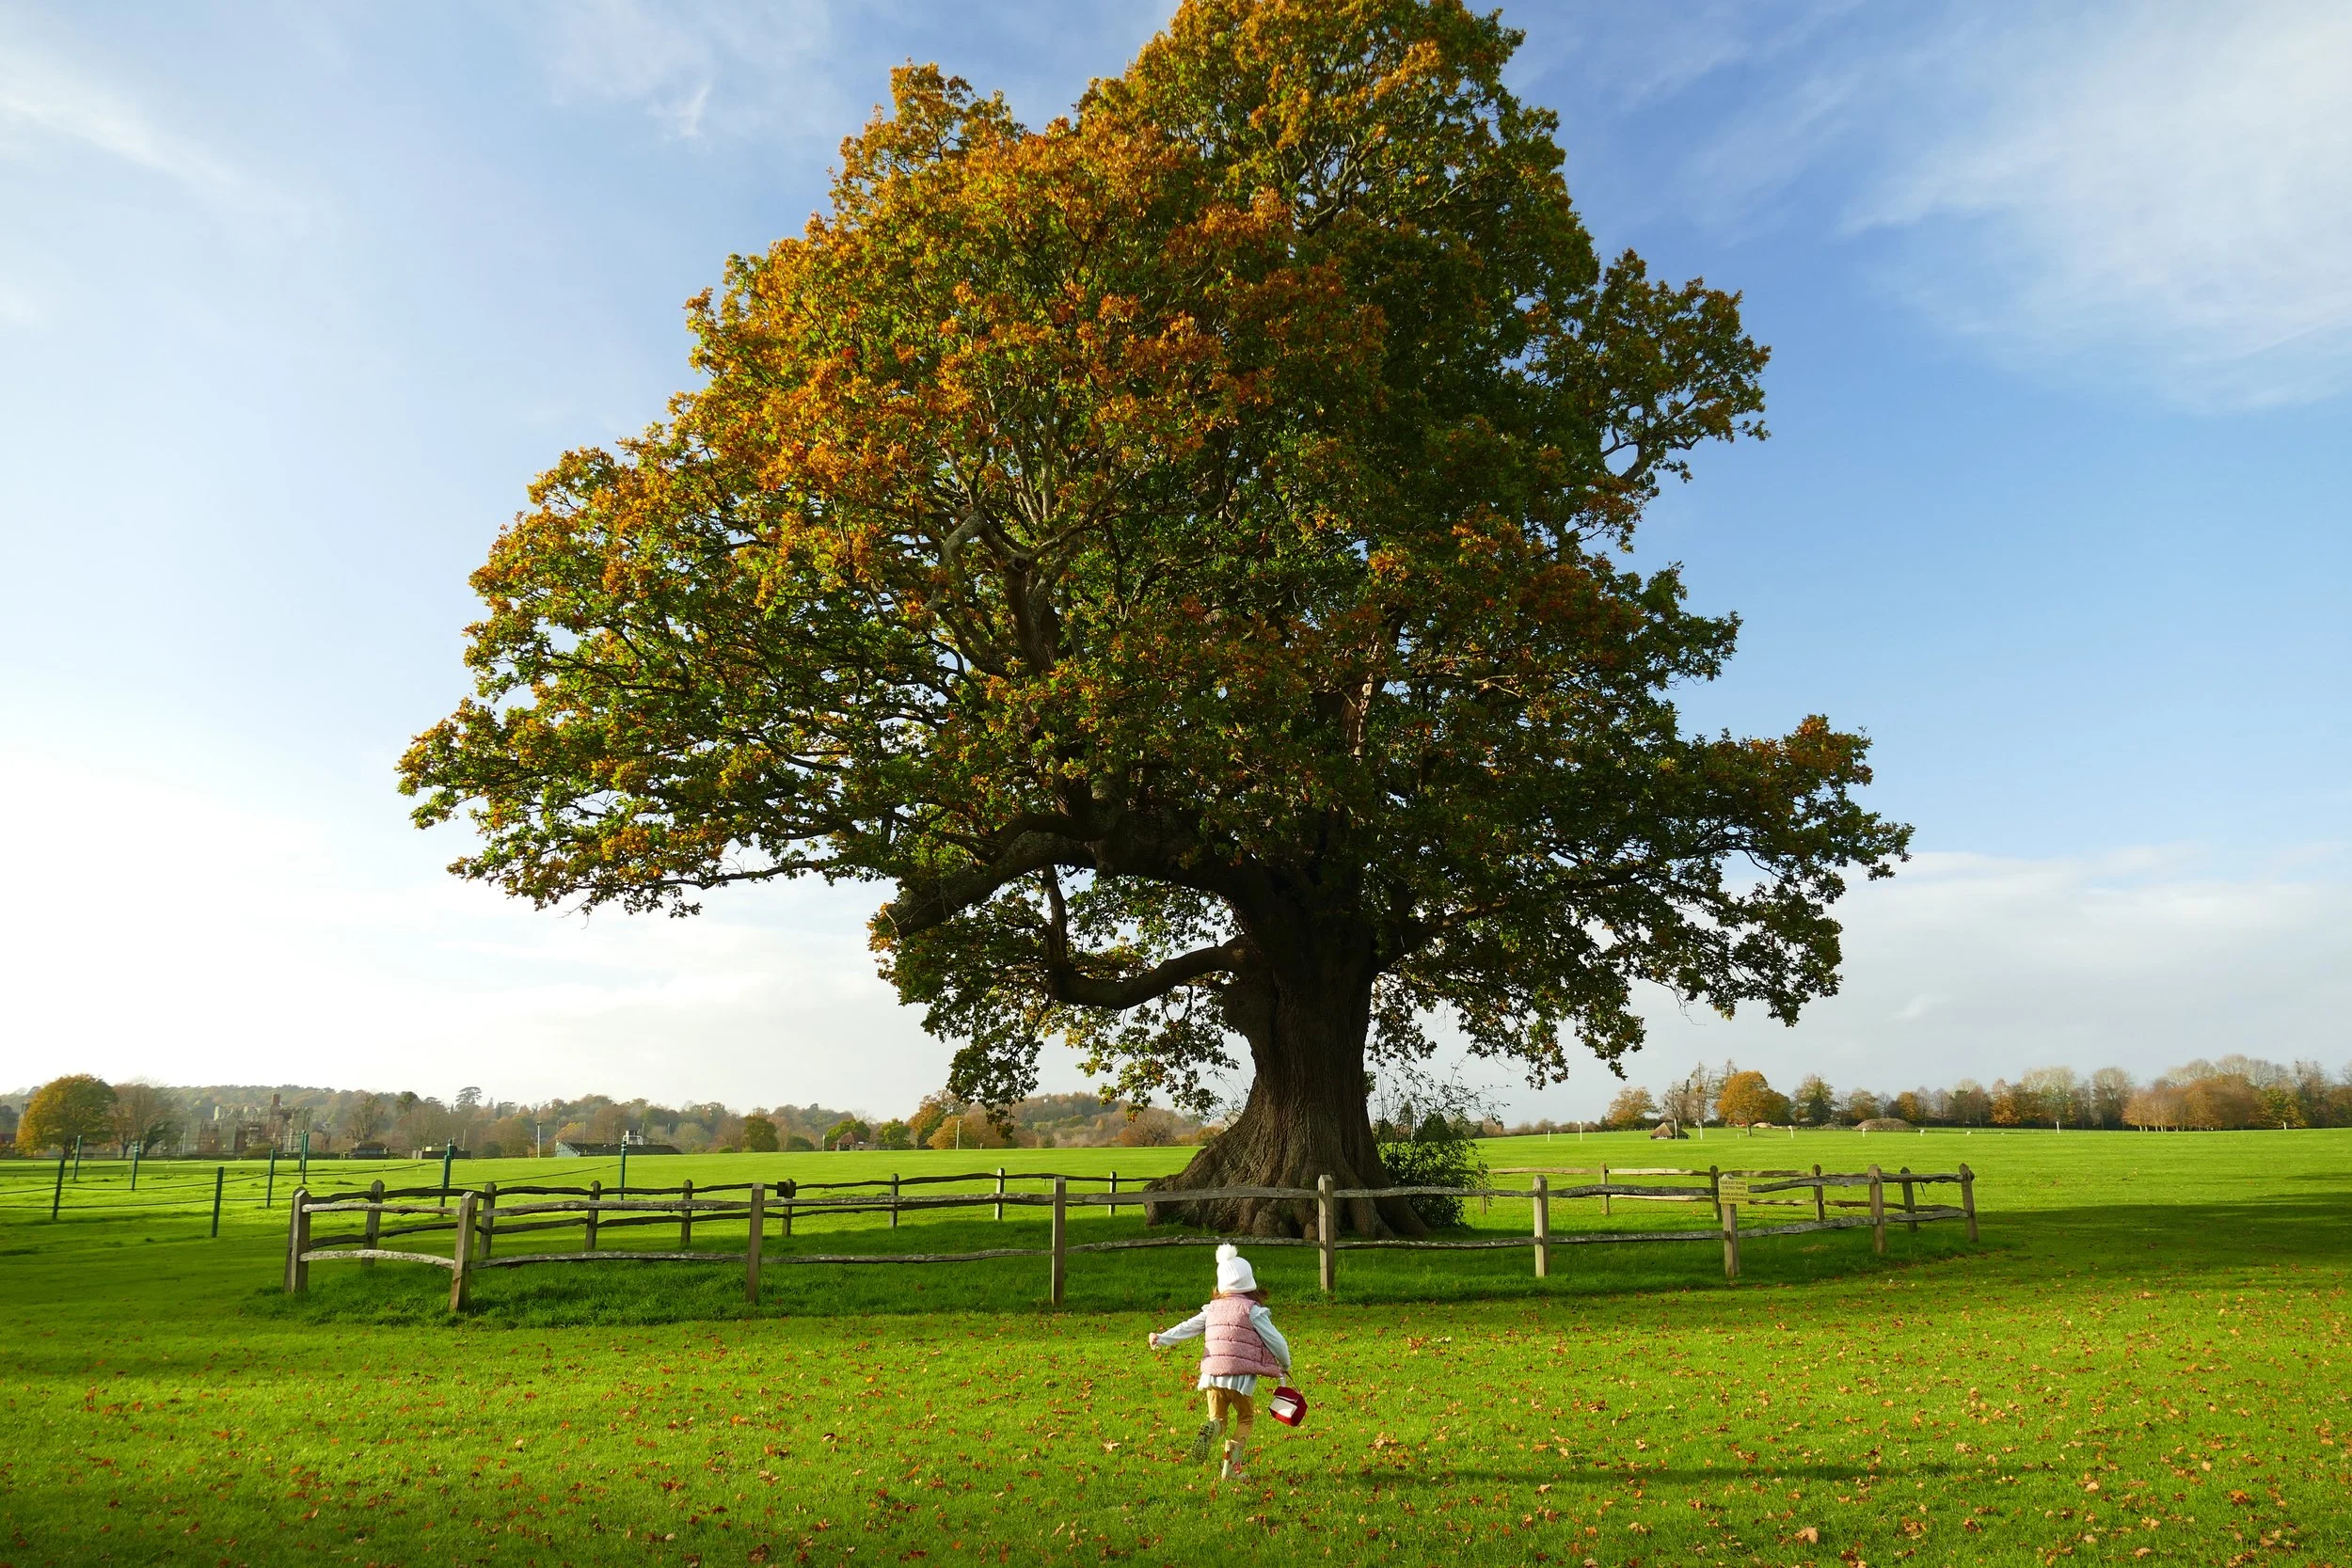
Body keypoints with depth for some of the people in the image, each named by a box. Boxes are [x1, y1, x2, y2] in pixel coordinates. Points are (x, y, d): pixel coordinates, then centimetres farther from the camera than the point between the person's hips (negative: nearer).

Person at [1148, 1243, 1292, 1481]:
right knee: (1245, 1418, 17)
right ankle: (1231, 1468, 5)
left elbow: (1187, 1327, 7)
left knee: (1217, 1417, 20)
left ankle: (1210, 1429, -16)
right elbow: (1275, 1340, -1)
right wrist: (1285, 1364, 16)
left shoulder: (1212, 1308, 11)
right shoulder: (1253, 1309, -2)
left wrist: (1162, 1339, 10)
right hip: (1242, 1375, -3)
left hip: (1213, 1373, 3)